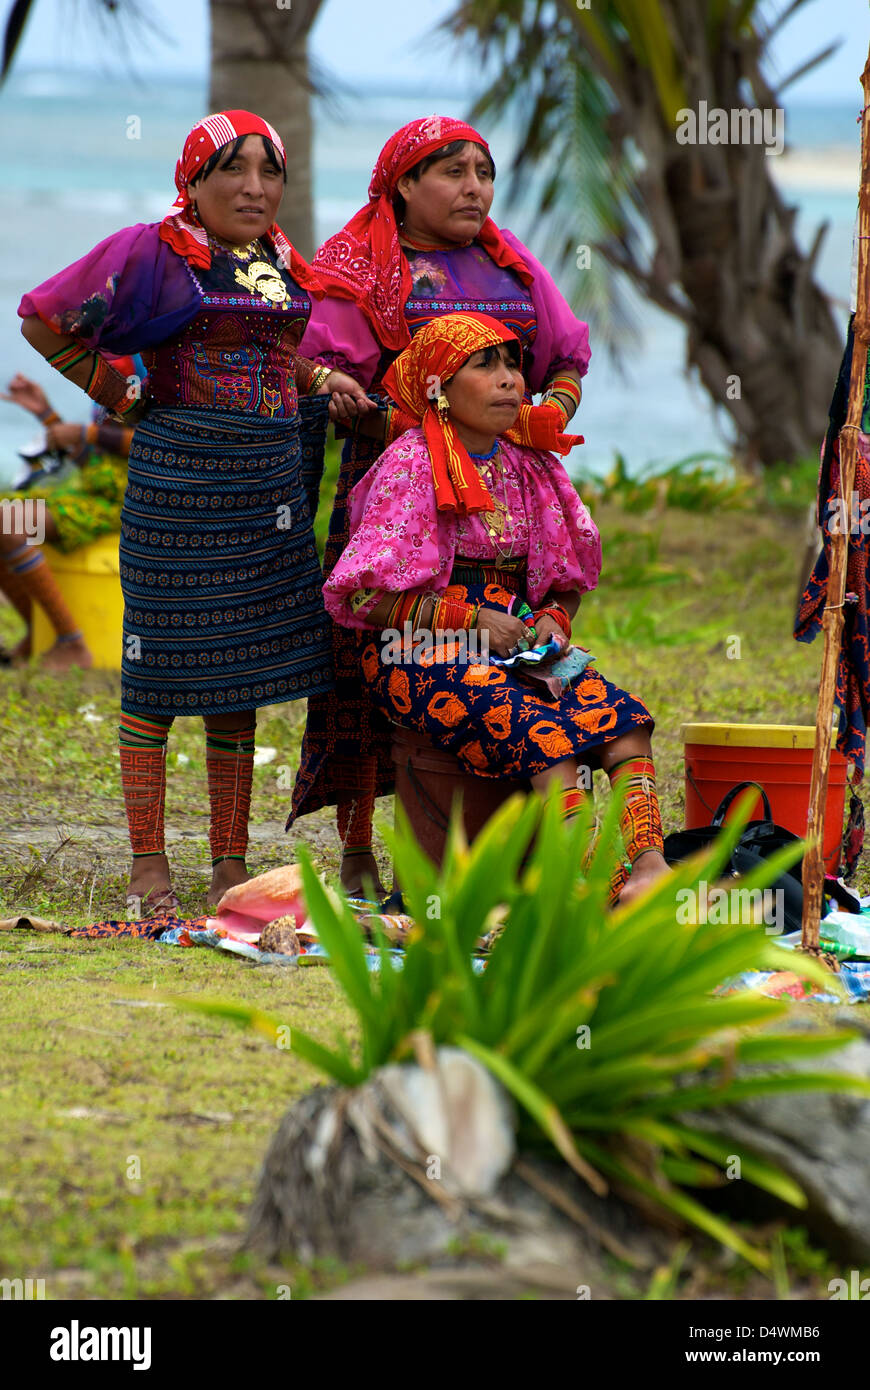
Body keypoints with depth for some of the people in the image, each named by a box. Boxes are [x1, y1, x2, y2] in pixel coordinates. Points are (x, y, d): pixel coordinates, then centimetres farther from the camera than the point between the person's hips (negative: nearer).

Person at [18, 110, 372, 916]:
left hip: (267, 480, 6)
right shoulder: (153, 252, -5)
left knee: (242, 670, 9)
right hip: (176, 475, -6)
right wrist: (117, 395, -1)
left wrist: (320, 380, 11)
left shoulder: (284, 264, 13)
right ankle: (148, 866, 5)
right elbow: (44, 316, -1)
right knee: (159, 668, -1)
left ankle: (230, 865, 16)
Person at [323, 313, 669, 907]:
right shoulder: (412, 464, -5)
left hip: (515, 641, 6)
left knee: (621, 716, -24)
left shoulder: (531, 467, 13)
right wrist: (472, 621, -16)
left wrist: (554, 619, -2)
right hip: (424, 655, -6)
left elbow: (568, 580, 21)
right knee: (546, 727, -34)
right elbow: (365, 596, -10)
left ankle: (649, 864, -42)